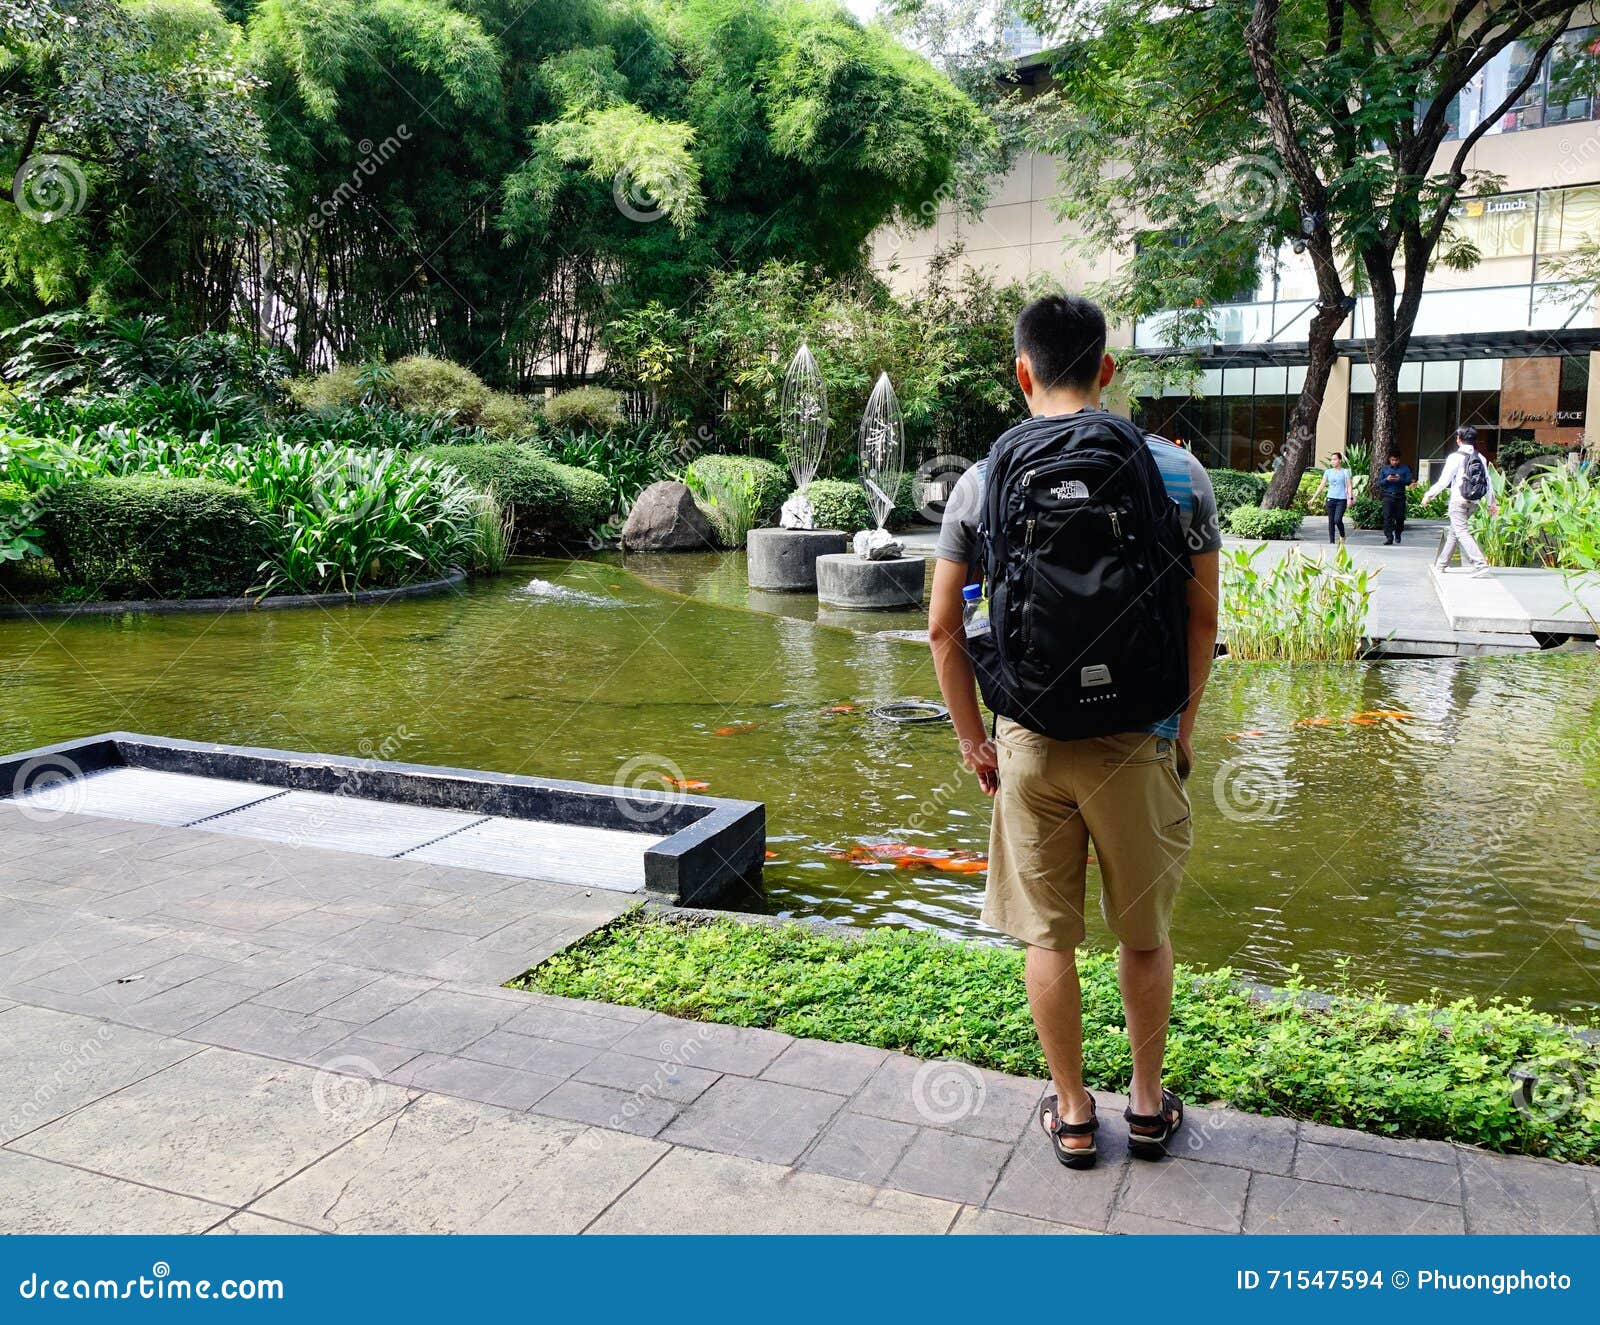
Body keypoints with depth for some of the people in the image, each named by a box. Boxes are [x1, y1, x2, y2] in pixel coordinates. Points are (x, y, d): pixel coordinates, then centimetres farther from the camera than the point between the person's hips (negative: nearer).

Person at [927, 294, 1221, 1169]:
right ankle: (1148, 1103, 33)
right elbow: (1202, 618, -1)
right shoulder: (1175, 472, -5)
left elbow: (942, 627, -3)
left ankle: (1072, 1114, 27)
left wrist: (972, 736, 8)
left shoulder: (982, 480, -3)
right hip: (1136, 741, 0)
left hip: (1029, 741, 0)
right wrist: (1184, 723, 11)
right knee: (1144, 934, 17)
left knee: (1048, 937, 13)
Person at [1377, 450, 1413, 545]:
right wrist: (1387, 479, -13)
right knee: (1387, 517, -11)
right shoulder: (1384, 469, 11)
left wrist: (1400, 479, -18)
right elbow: (1379, 483, 7)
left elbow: (1409, 482, 0)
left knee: (1400, 517, 4)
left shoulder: (1405, 469, 9)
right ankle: (1389, 538, -14)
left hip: (1400, 496, 1)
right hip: (1388, 495, -1)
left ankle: (1397, 536, 24)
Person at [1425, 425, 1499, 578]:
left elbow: (1444, 480, -11)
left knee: (1462, 532, -10)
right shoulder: (1480, 458, 7)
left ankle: (1481, 566, -24)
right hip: (1474, 502, 7)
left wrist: (1429, 495, 1)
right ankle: (1441, 564, 32)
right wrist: (1492, 503, 16)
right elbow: (1488, 482, 8)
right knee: (1454, 531, 20)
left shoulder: (1456, 457, -10)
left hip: (1459, 501, -7)